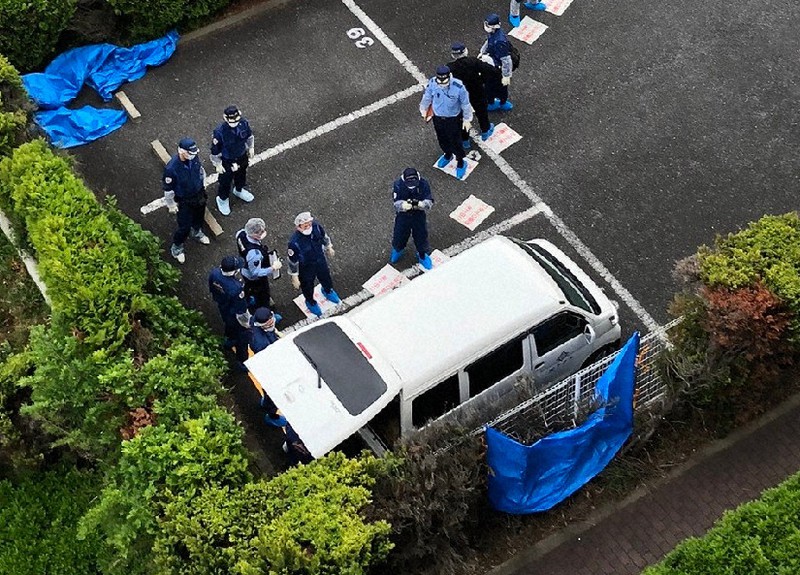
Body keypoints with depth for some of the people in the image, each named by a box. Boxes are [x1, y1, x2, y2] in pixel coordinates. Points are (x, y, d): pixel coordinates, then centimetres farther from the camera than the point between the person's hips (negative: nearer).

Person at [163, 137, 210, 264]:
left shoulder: (194, 157, -21)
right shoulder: (171, 168, -38)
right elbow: (168, 188, -23)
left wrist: (202, 183, 18)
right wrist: (171, 205, -11)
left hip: (199, 194, 6)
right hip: (183, 201, -6)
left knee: (199, 216, 31)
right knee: (184, 227, 8)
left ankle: (197, 232, 65)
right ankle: (176, 248, 37)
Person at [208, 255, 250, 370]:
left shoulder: (214, 273, -26)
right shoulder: (236, 288, -45)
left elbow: (212, 291, -3)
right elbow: (241, 310, -30)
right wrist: (247, 322, -11)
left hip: (222, 308, 6)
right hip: (234, 315, -6)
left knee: (229, 325, 38)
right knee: (243, 337, 20)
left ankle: (229, 341, 68)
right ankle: (242, 362, 42)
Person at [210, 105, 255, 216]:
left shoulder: (244, 123, -24)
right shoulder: (219, 132, -36)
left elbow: (249, 135, 0)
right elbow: (215, 150, -21)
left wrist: (251, 147, 12)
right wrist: (218, 165, -11)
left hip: (242, 157, 5)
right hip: (227, 161, -5)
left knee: (241, 175, 32)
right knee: (225, 181, 20)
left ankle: (239, 190, 65)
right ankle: (223, 199, 51)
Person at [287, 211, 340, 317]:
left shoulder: (317, 227, -28)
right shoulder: (294, 242, -40)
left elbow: (324, 237, -2)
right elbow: (293, 261, -25)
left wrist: (329, 248, 15)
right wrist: (294, 278, -14)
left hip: (320, 260, 4)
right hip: (306, 268, -4)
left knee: (326, 278, 32)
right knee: (308, 286, 24)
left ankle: (327, 291, 68)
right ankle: (310, 302, 58)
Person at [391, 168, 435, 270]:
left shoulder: (423, 184, -23)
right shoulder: (398, 185, -24)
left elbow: (429, 202, -22)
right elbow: (397, 203, -23)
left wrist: (420, 204, -45)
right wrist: (404, 205, -48)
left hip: (419, 215, 0)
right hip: (402, 215, 0)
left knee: (421, 235, 15)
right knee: (399, 235, 17)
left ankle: (422, 256, 44)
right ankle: (397, 249, 53)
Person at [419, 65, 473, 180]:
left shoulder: (458, 87, -33)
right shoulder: (432, 83, -25)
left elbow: (465, 104, -16)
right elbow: (427, 97, -3)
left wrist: (467, 119, -4)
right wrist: (423, 108, 13)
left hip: (454, 119, -3)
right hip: (438, 117, 3)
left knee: (455, 141, 13)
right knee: (442, 139, 26)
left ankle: (460, 162, 40)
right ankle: (447, 154, 57)